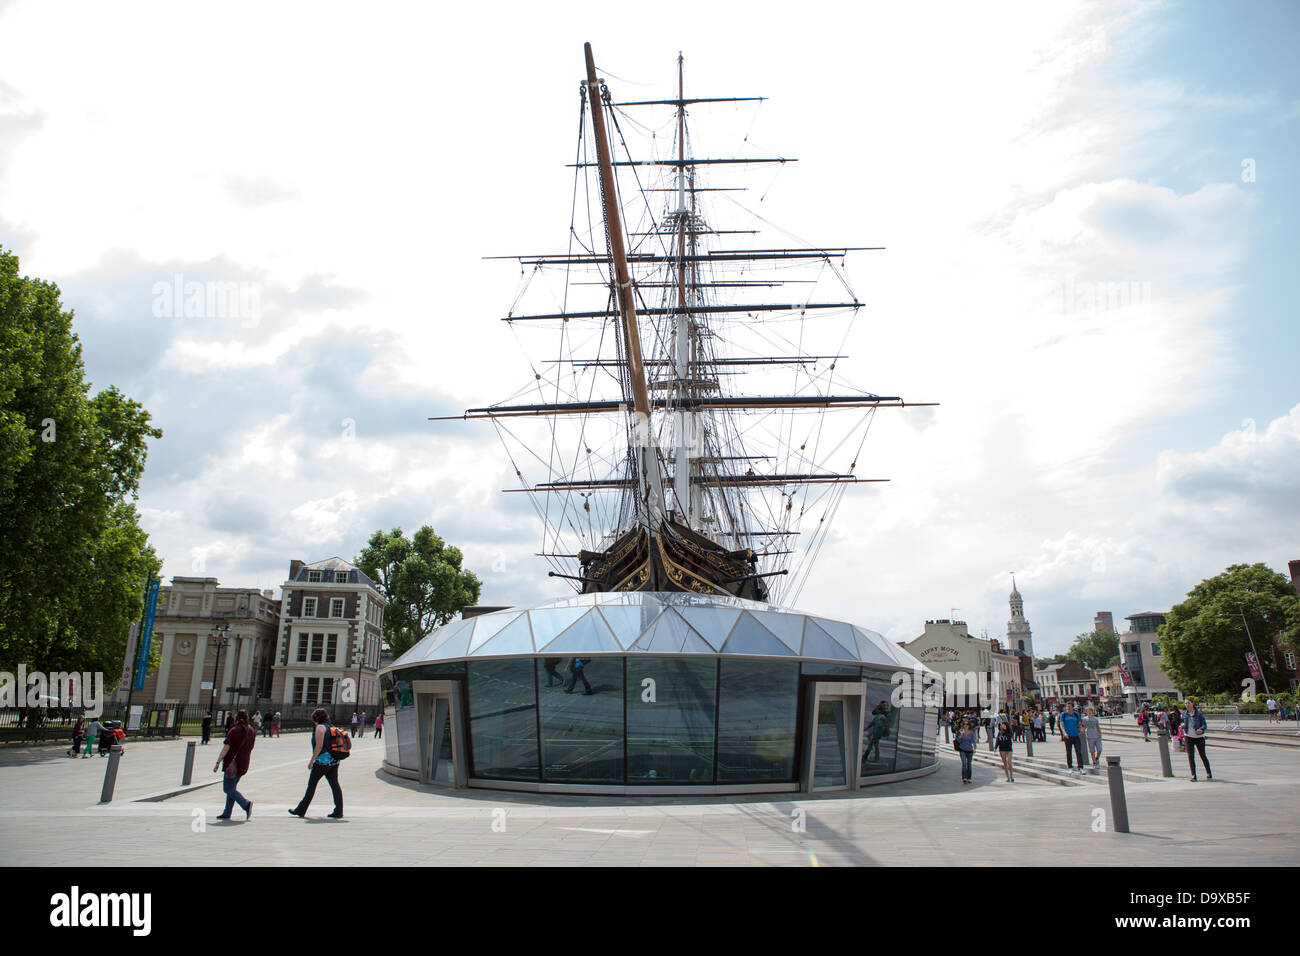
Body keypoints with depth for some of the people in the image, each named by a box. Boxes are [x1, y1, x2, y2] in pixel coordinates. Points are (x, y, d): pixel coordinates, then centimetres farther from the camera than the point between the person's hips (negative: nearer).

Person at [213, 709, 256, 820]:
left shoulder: (234, 730, -12)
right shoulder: (252, 731, 9)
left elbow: (226, 749, -15)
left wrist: (218, 763, -11)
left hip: (232, 763, -7)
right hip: (244, 764, 7)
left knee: (228, 789, -2)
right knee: (232, 788, 16)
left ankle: (246, 803, -20)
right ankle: (226, 814, 17)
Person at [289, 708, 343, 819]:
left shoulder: (320, 727, -8)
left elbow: (319, 746, -17)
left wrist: (311, 760, -10)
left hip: (323, 760, -8)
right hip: (334, 760, 8)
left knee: (311, 784, 4)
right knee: (334, 785, 5)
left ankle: (300, 810, 14)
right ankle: (338, 811, 2)